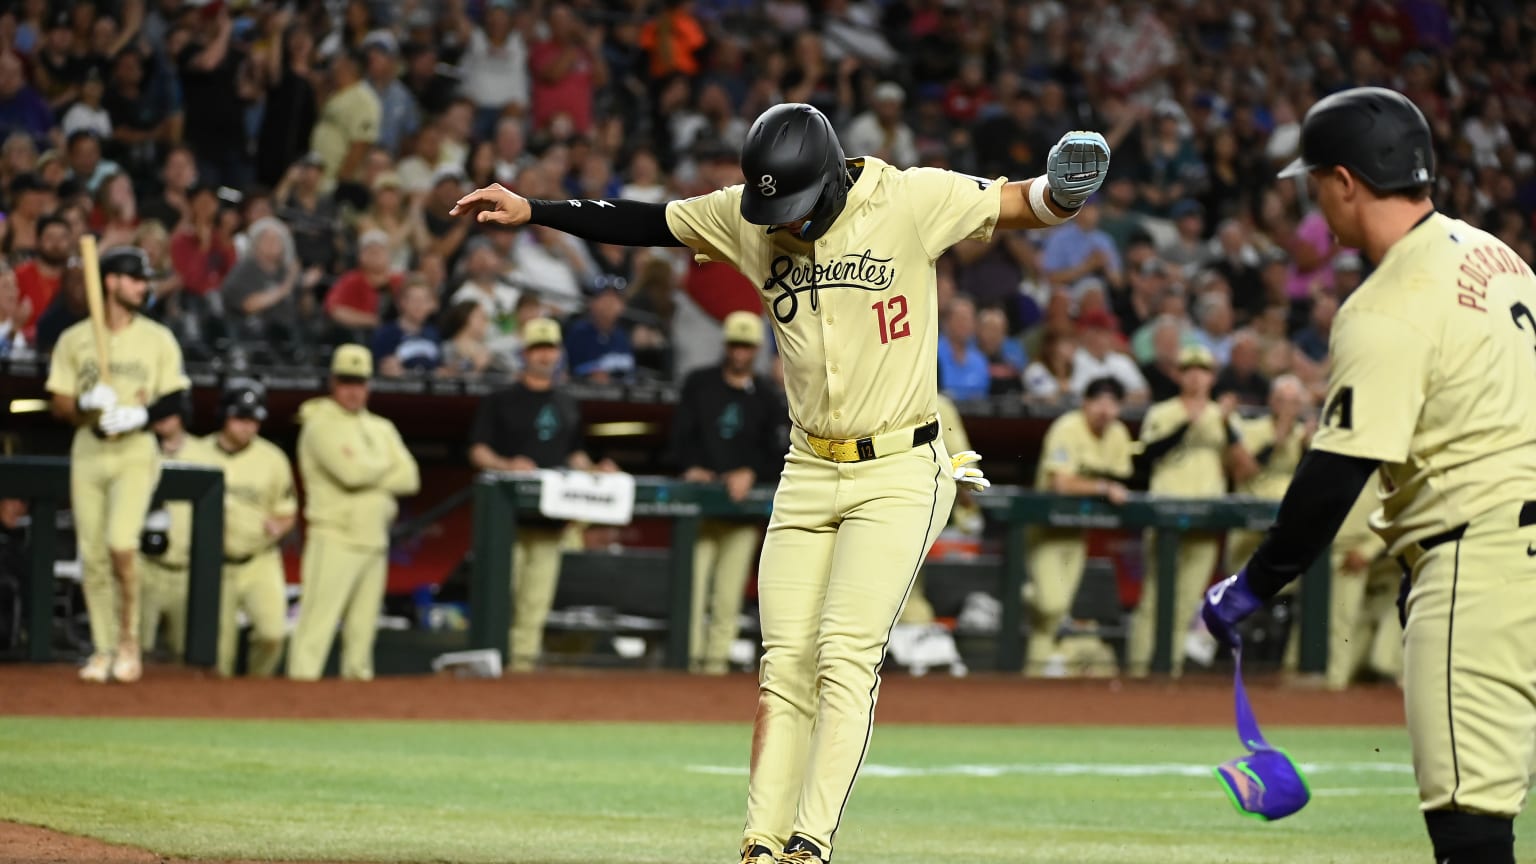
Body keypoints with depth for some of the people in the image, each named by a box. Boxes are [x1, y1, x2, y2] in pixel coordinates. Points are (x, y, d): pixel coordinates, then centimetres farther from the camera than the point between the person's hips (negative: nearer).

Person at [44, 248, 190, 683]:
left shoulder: (159, 339, 5)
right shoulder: (74, 339, 6)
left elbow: (174, 399, 3)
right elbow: (58, 404, 5)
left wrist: (141, 415, -15)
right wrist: (85, 404, -16)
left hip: (136, 452, -2)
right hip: (87, 453, 2)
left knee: (121, 542, -20)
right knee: (92, 555, 0)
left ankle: (129, 640, -5)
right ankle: (103, 650, 10)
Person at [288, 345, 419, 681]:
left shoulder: (381, 428, 17)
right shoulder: (321, 423, -5)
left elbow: (410, 478, 6)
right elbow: (350, 470, -19)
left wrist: (367, 474, -8)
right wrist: (383, 467, 0)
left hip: (374, 539, 7)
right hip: (335, 537, -7)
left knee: (363, 625, 10)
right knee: (318, 618, -14)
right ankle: (302, 679, -18)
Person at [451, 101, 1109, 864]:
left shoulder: (912, 202, -13)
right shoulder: (747, 217, 0)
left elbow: (1021, 204, -13)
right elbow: (642, 223, 9)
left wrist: (1061, 192, -35)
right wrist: (532, 211, 5)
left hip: (898, 475, -5)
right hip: (807, 477, 5)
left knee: (845, 655, -16)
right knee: (784, 665, 0)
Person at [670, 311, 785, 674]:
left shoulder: (765, 395, 12)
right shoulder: (699, 384, 9)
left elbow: (774, 451, 10)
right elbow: (681, 435, 5)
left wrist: (751, 473, -8)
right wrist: (690, 467, -13)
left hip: (743, 500, 1)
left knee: (730, 586, -3)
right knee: (693, 577, -11)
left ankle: (718, 656, 0)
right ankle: (690, 654, -9)